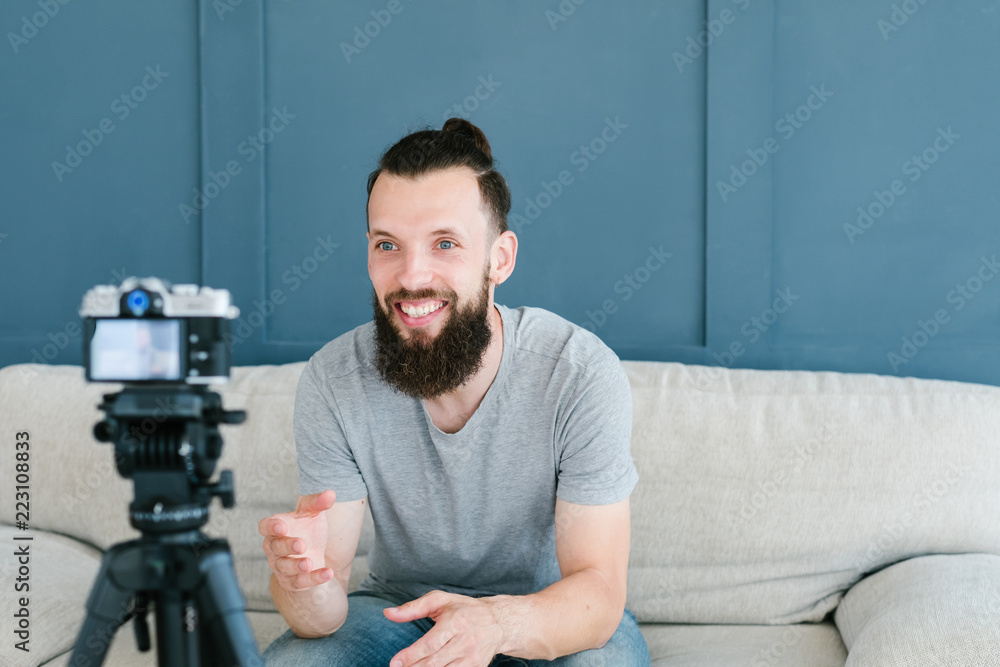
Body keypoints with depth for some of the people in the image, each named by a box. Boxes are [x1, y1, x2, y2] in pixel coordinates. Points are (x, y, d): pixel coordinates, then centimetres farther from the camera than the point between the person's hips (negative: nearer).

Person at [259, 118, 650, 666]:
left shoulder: (581, 374, -24)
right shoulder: (333, 380, -18)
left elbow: (598, 589, -24)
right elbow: (323, 613, -17)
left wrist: (498, 623, -45)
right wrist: (303, 582, -41)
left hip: (548, 612, -1)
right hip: (399, 605, 1)